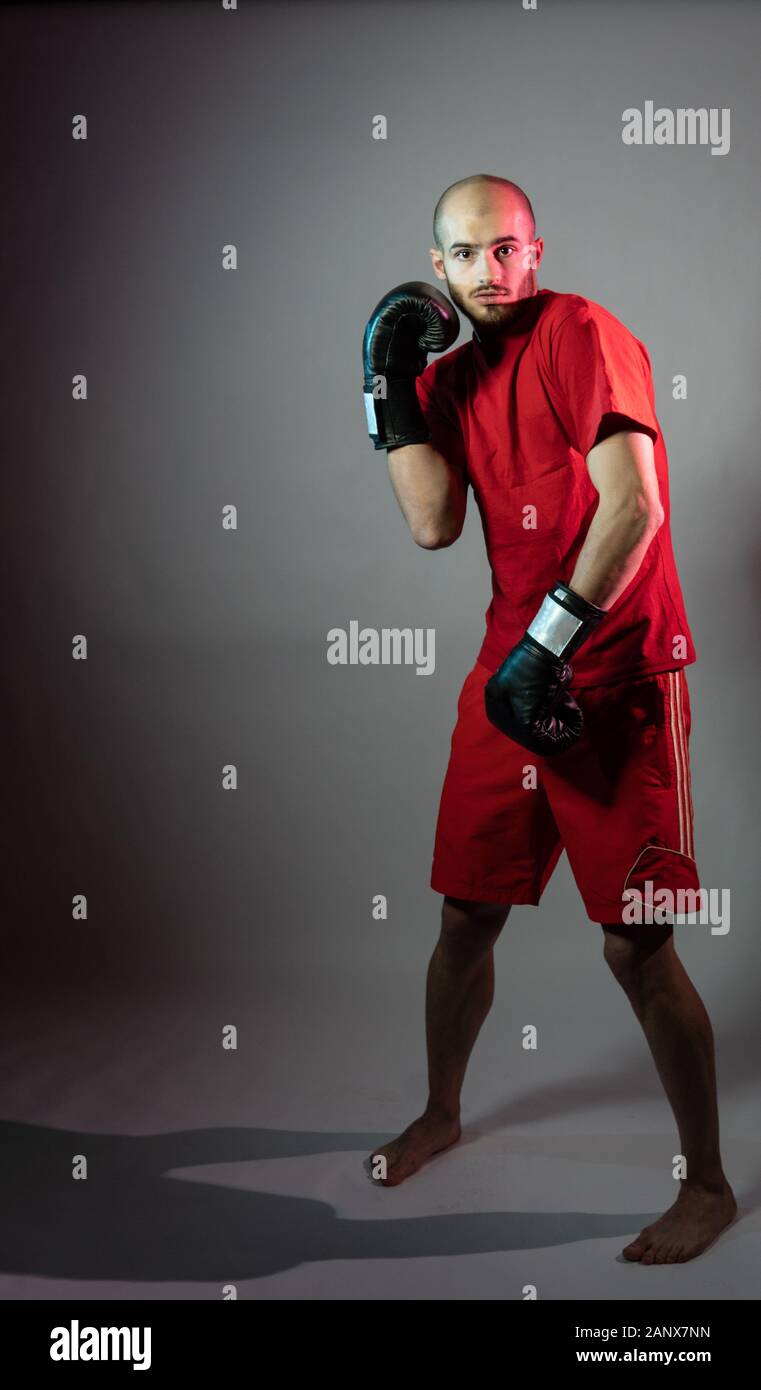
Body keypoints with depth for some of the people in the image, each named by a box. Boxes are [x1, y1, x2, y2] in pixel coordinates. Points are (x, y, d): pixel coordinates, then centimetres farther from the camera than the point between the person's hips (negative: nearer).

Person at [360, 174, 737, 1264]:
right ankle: (441, 1115, 37)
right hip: (512, 670, 7)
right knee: (466, 917, 14)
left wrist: (549, 643, -22)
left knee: (637, 945, -4)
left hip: (618, 677, -6)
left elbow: (634, 504, -18)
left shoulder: (581, 334, -8)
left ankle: (708, 1184, 14)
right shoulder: (452, 375, 12)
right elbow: (434, 524, -1)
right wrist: (389, 384, -4)